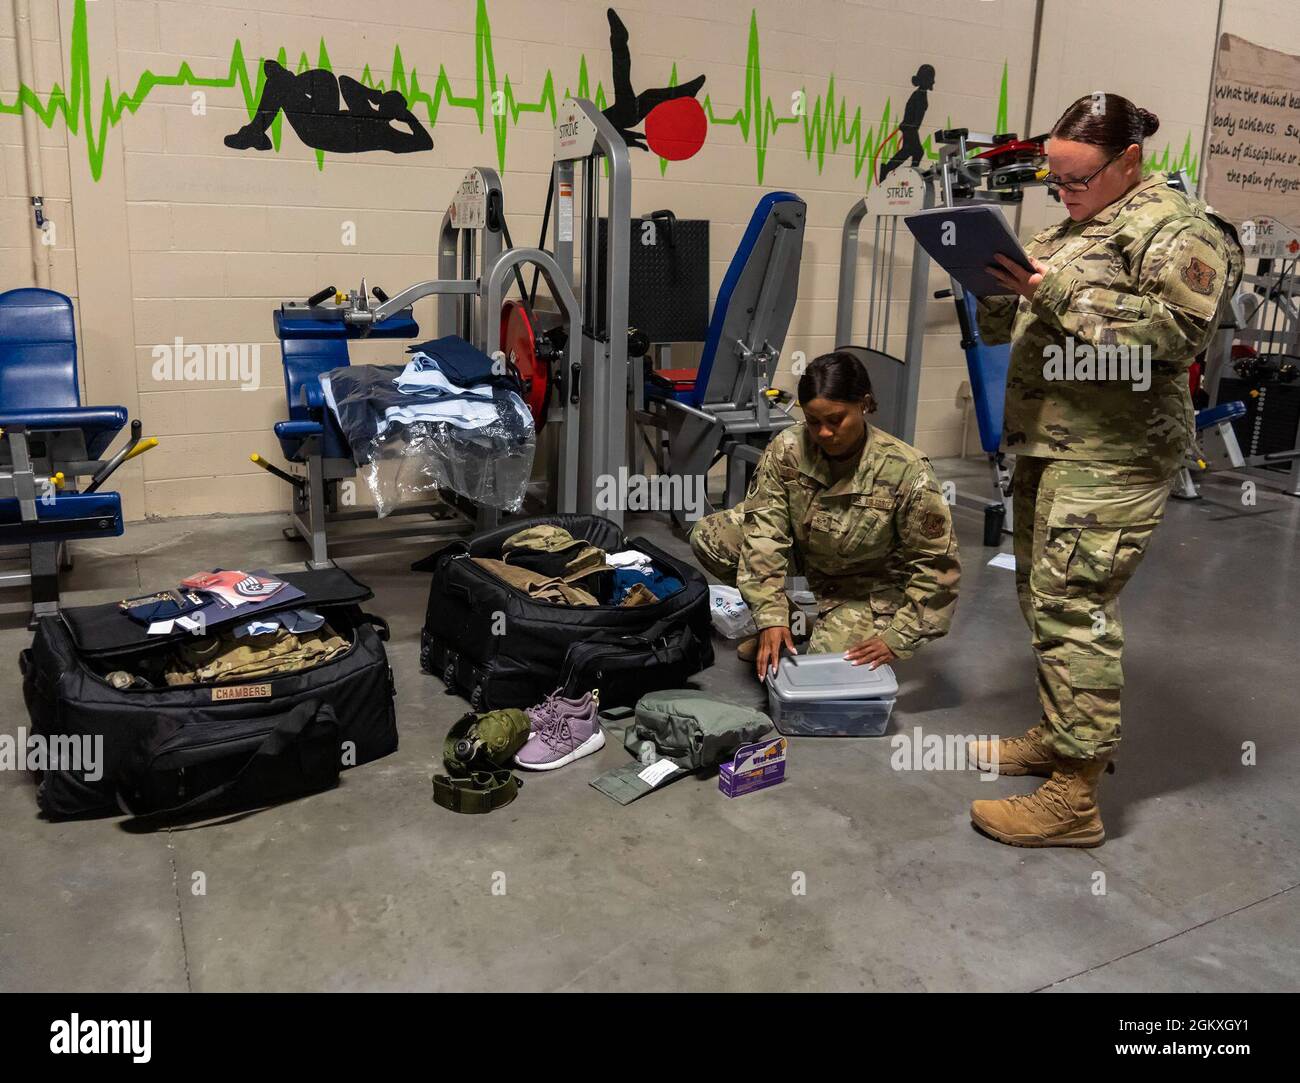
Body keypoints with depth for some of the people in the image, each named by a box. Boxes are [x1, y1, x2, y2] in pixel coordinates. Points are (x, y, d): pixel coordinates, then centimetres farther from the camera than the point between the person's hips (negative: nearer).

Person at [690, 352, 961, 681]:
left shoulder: (906, 471, -29)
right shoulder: (787, 448, -22)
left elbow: (935, 565, -22)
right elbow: (765, 532, -23)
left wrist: (896, 639, -25)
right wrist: (771, 617, -32)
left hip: (866, 584, -3)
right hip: (804, 551, 4)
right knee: (707, 538, -15)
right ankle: (783, 613, 7)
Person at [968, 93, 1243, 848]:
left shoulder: (1173, 226, -6)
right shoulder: (1071, 229, 20)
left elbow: (1179, 331, -21)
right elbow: (1007, 331, 21)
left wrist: (1060, 293, -20)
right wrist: (1002, 282, -1)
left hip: (1112, 455, -9)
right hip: (1049, 443, 9)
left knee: (1073, 607, -11)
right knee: (1042, 596, 13)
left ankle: (1074, 799, -5)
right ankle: (1059, 735, 29)